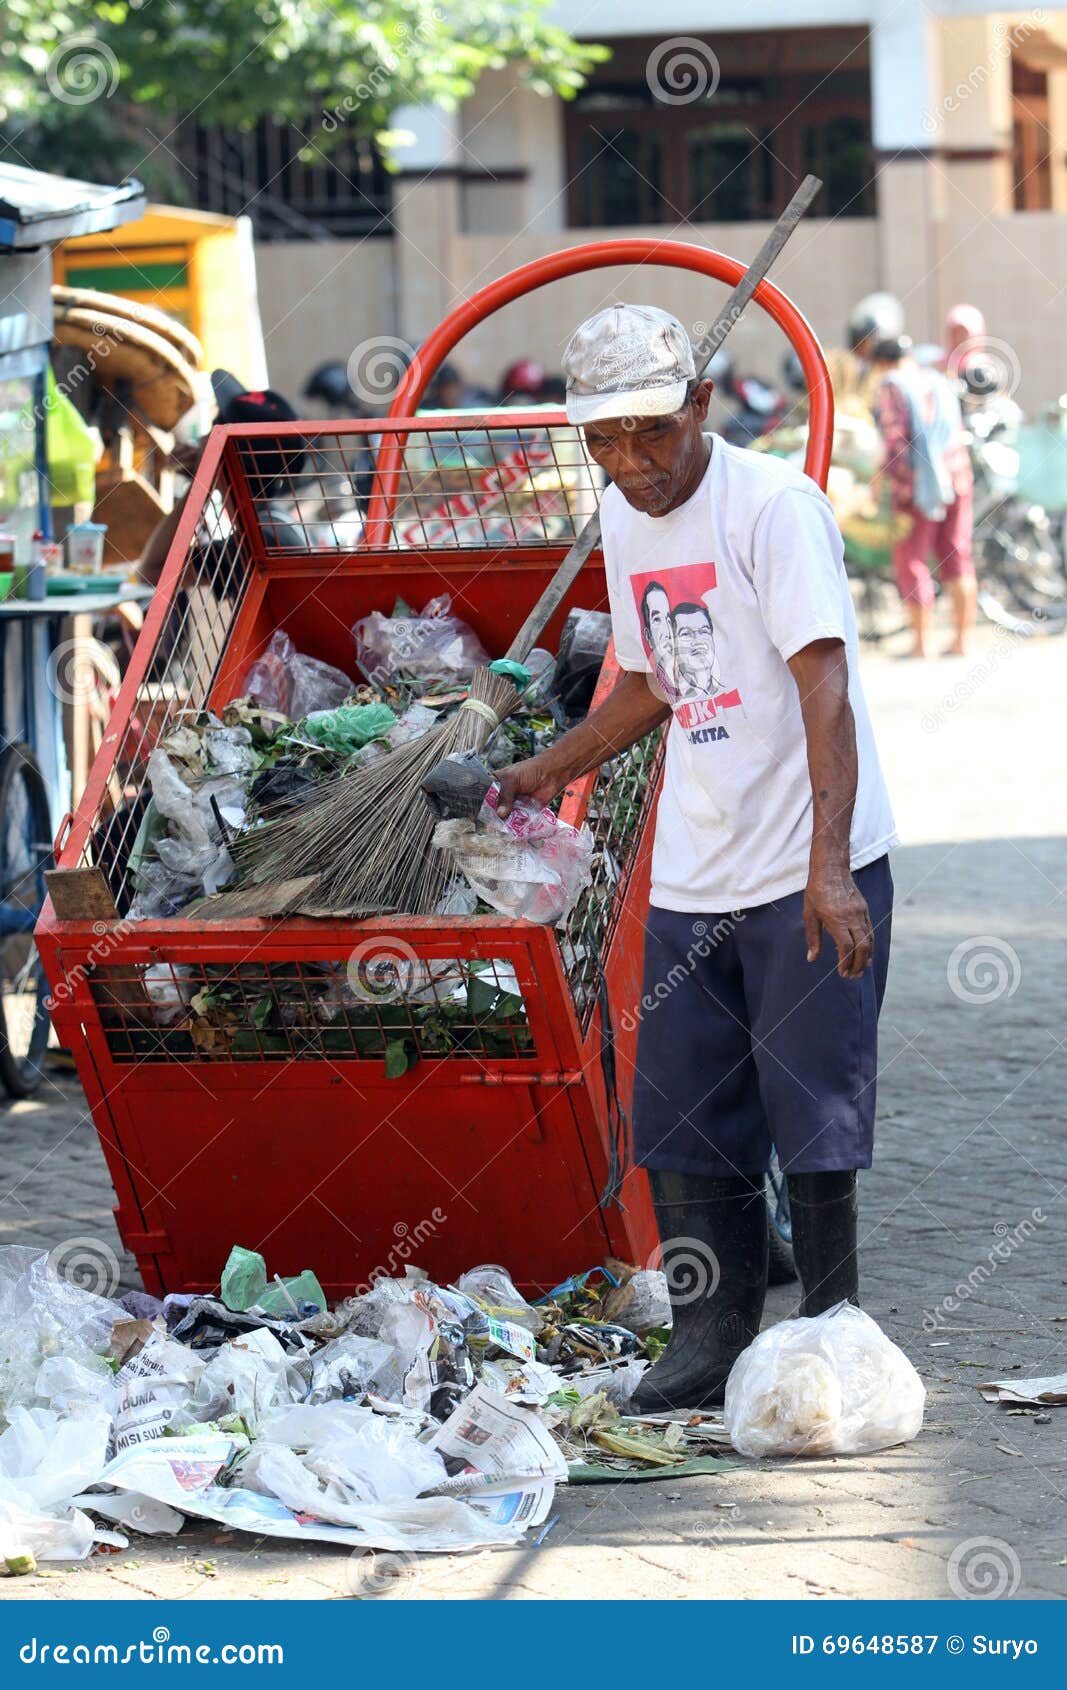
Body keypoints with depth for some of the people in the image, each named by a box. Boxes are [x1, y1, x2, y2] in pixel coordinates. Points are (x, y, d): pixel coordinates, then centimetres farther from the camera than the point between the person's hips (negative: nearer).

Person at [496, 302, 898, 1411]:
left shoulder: (773, 506, -14)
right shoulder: (624, 522, 10)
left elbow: (825, 689, -22)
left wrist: (828, 868, -30)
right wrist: (548, 773, 28)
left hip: (810, 877, -7)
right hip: (690, 880, 7)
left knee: (811, 1112, -4)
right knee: (681, 1120, 7)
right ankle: (712, 1336, 19)